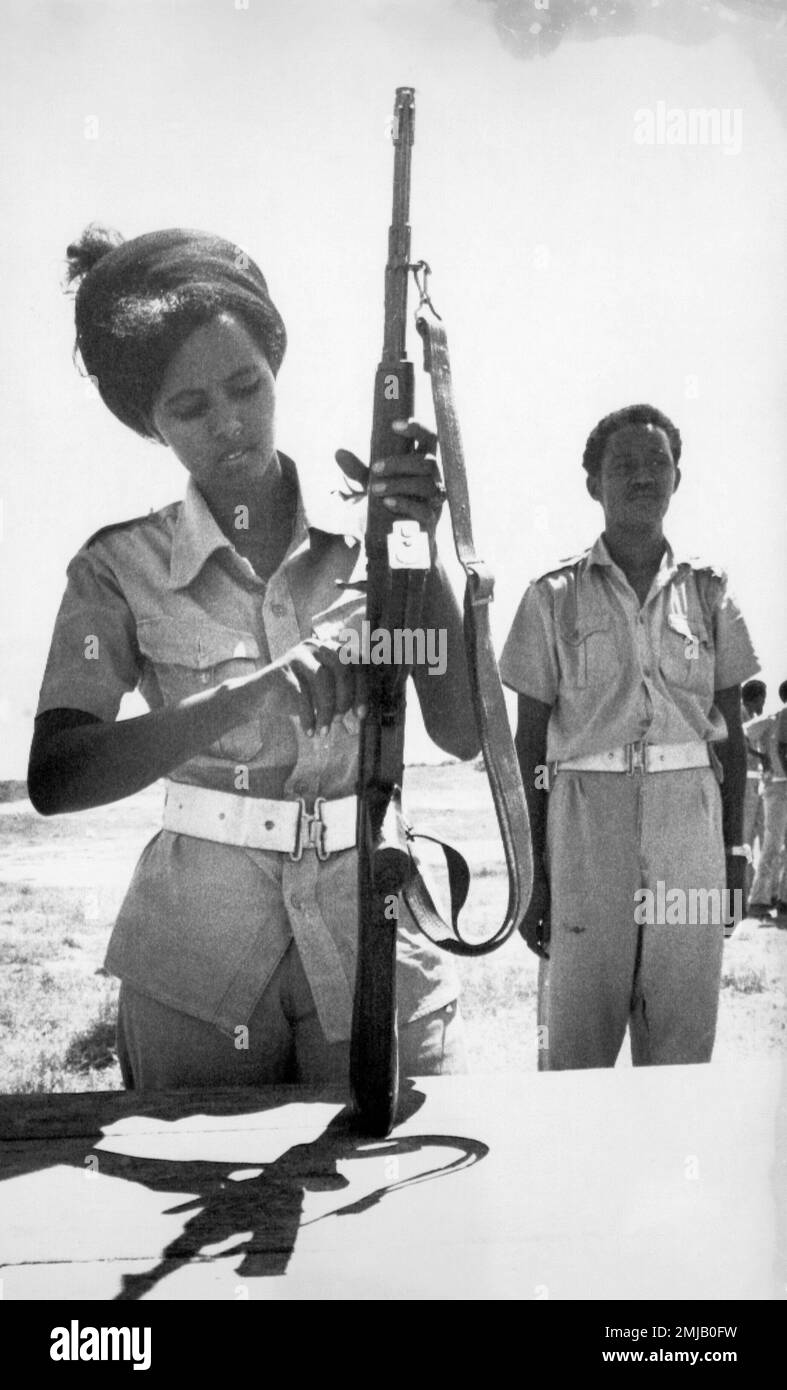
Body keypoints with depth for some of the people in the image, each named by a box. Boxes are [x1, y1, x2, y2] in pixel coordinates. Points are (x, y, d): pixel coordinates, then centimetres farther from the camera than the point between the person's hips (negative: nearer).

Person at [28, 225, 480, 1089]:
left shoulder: (369, 541, 0)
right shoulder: (122, 569, -2)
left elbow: (463, 735, -7)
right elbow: (54, 779, -15)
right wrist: (248, 696, -27)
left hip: (375, 943, 1)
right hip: (194, 961, 0)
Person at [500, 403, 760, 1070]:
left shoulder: (708, 591, 9)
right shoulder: (556, 595, 3)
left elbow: (731, 733, 12)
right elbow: (531, 742, 2)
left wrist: (733, 854, 7)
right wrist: (535, 874, -1)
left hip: (692, 819, 2)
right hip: (587, 817, -2)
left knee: (684, 1051, 7)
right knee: (575, 1045, 2)